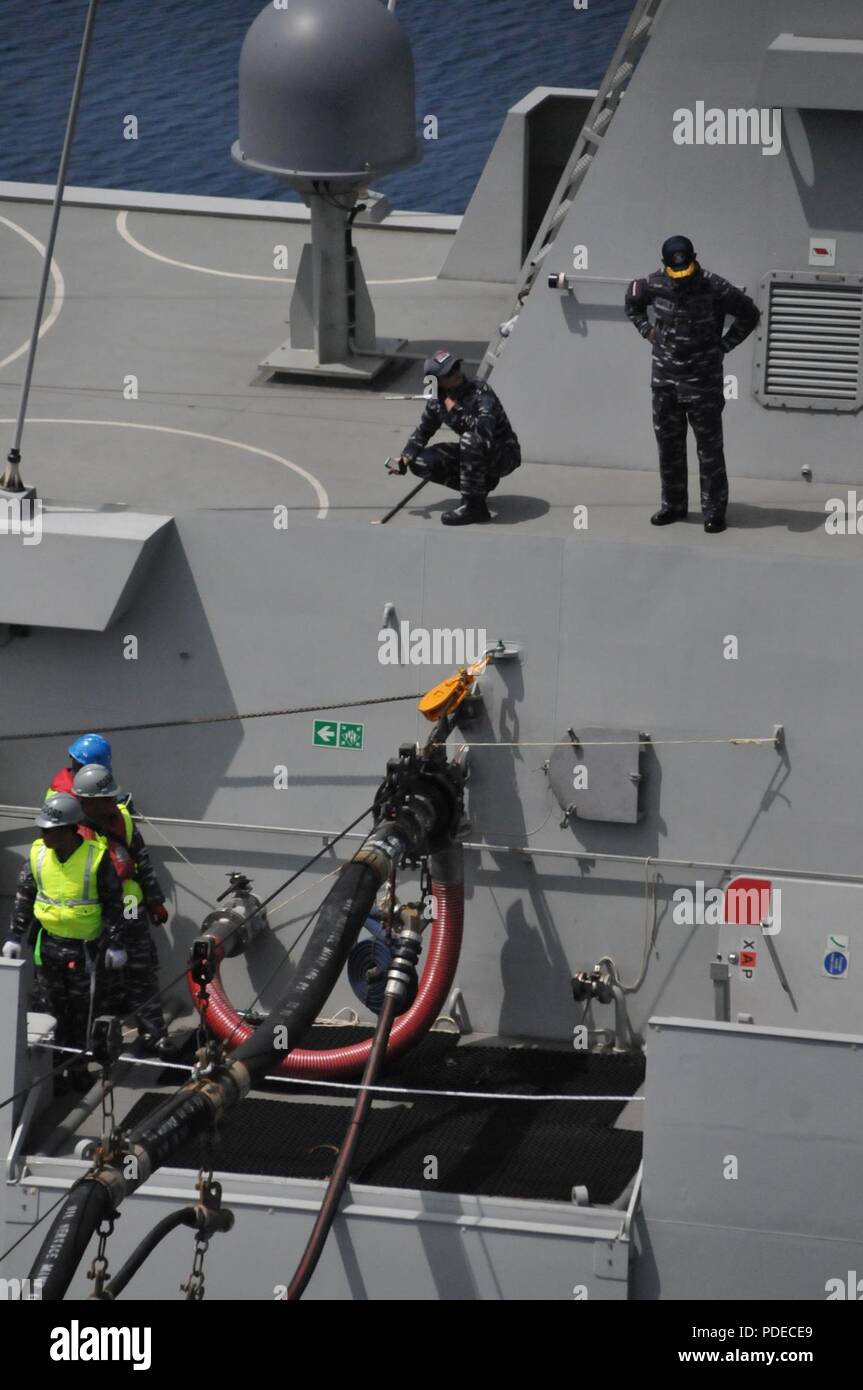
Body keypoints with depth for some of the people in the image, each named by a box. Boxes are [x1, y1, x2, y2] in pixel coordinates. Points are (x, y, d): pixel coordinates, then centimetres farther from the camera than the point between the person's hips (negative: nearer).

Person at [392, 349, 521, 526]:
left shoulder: (481, 392, -25)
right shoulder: (437, 402, -7)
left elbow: (485, 431, -41)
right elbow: (423, 431, 9)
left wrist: (455, 410, -31)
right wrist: (406, 456, -8)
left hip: (504, 454, -7)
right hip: (473, 452, 7)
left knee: (470, 439, -37)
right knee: (419, 463, -6)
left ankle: (474, 506, -26)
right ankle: (480, 485, 6)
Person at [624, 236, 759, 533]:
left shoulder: (714, 288, -15)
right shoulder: (654, 284, -4)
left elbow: (749, 314, -3)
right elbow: (633, 300, 19)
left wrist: (724, 345, -6)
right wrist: (647, 330, 8)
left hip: (703, 382, -4)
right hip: (665, 380, 4)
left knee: (709, 448, 0)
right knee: (668, 445, 12)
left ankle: (714, 511, 6)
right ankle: (673, 505, 24)